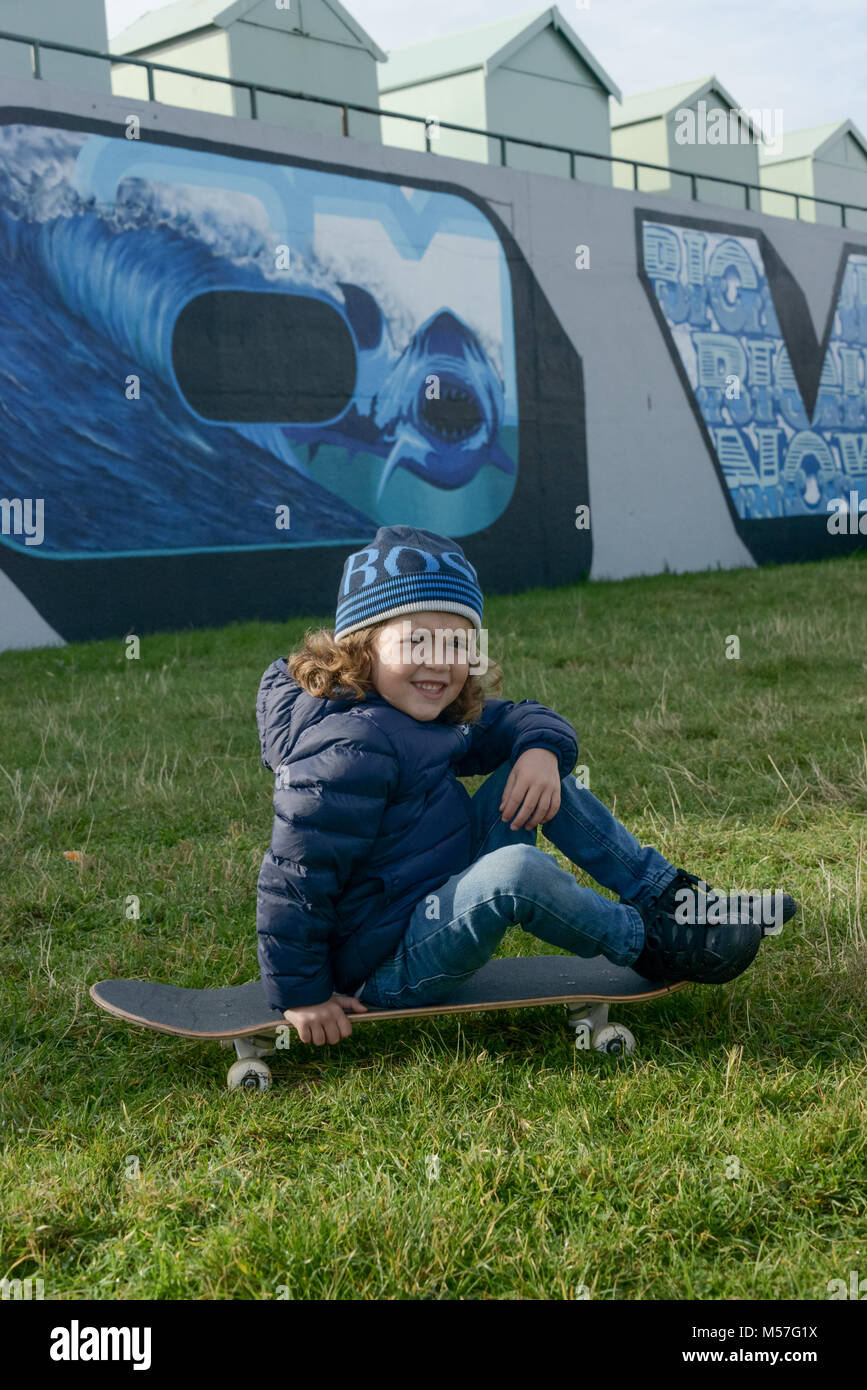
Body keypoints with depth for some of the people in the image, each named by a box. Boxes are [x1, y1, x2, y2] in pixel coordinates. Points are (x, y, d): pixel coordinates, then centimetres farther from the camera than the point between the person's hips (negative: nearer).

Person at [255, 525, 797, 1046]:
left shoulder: (431, 711, 4)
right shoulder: (353, 749, -26)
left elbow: (524, 719, 13)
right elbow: (296, 874, -27)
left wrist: (542, 749, -11)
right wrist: (299, 994, -23)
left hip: (442, 904, 10)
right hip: (386, 971, -10)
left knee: (535, 772, 6)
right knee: (516, 871, -35)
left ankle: (674, 896, 8)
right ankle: (647, 944, -9)